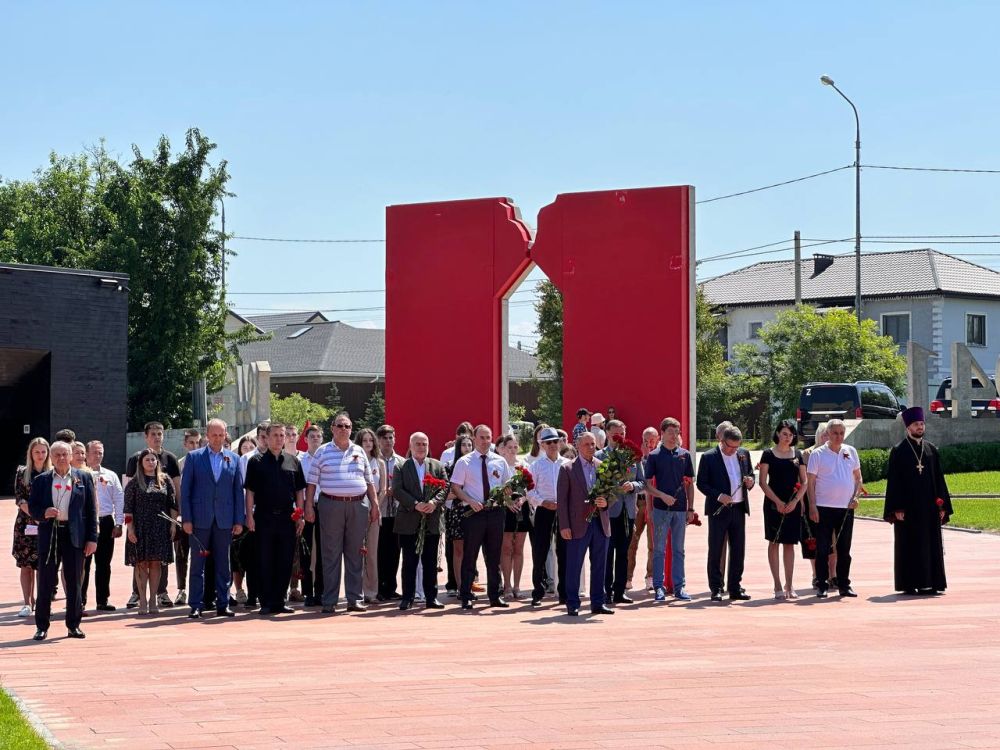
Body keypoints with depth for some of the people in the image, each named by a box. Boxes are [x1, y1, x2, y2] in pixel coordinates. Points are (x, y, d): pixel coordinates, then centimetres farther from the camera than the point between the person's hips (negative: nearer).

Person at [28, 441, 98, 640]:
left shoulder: (84, 478, 6)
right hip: (49, 535, 0)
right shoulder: (41, 480, 7)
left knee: (74, 582, 5)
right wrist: (44, 513, -16)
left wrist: (92, 538, -1)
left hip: (74, 535, 0)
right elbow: (32, 508, 7)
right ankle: (42, 626, 9)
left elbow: (91, 510, 4)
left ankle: (73, 625, 14)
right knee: (45, 582, 2)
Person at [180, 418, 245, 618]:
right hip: (200, 519, -2)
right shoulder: (194, 457, 3)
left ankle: (223, 605, 11)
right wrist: (186, 519, -6)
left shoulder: (234, 459, 9)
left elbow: (238, 491, 8)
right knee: (197, 564, 0)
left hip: (224, 519, 2)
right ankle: (196, 605, 4)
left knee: (223, 564, 6)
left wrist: (239, 520, 2)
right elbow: (185, 489, 1)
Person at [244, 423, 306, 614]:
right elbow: (249, 491, 1)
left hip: (287, 518, 2)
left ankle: (279, 601, 11)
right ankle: (266, 603, 5)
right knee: (265, 562, 1)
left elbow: (300, 491, 12)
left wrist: (301, 516, 5)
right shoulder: (256, 462, 3)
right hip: (264, 518, -2)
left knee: (285, 562, 4)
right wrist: (249, 516, -6)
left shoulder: (293, 462, 10)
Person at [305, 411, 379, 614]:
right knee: (331, 554, -1)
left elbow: (369, 481, 16)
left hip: (358, 505, 3)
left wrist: (374, 504, 10)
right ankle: (329, 601, 2)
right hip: (331, 505, -3)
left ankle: (355, 599, 10)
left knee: (355, 553, 5)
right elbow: (312, 481, 3)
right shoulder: (323, 452, 4)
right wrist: (308, 505, -5)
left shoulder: (359, 451, 13)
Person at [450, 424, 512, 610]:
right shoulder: (464, 462, 0)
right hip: (473, 512, -3)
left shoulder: (500, 462, 9)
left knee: (494, 556, 10)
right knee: (470, 556, 0)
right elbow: (455, 487, -3)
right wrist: (470, 501, -17)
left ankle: (494, 596, 18)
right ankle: (466, 598, 6)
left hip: (495, 512, 3)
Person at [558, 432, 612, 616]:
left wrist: (606, 502, -11)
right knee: (574, 567, 0)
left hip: (600, 523, 4)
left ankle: (598, 603, 17)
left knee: (599, 566, 9)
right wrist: (564, 526, -10)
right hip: (578, 525, -4)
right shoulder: (567, 469, -1)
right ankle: (572, 605, 7)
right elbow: (562, 499, -4)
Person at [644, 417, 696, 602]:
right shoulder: (654, 456, -1)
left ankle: (679, 586, 13)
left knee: (678, 550, 8)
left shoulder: (684, 455, 7)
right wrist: (662, 496, -16)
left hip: (680, 509, 3)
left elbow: (689, 483, 11)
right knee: (659, 550, 2)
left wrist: (690, 508, 6)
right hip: (661, 508, -3)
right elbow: (648, 485, -2)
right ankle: (658, 587, 6)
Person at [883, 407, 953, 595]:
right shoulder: (898, 451, -2)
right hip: (908, 507, -4)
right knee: (908, 546, -1)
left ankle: (929, 583, 8)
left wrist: (942, 505, 5)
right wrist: (896, 508, -11)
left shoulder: (931, 449, 10)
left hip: (929, 507, 4)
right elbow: (893, 481, -5)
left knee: (931, 545, 4)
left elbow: (939, 479, 12)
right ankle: (909, 584, 4)